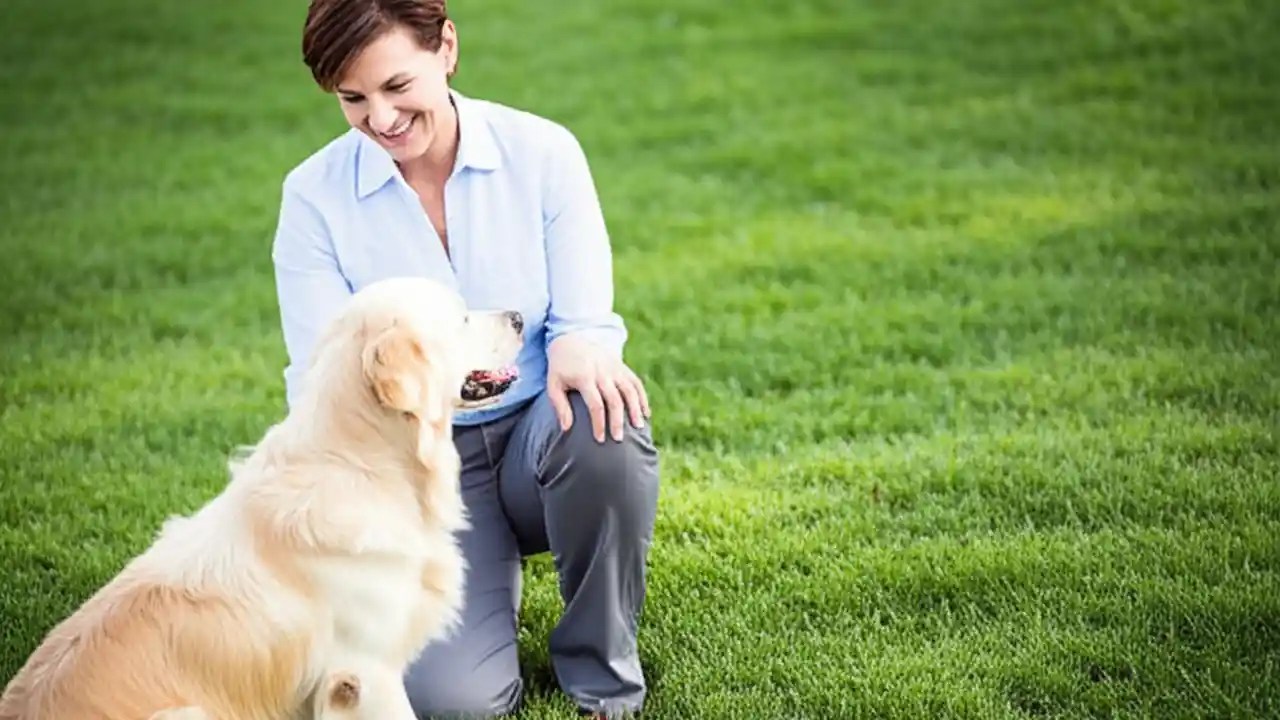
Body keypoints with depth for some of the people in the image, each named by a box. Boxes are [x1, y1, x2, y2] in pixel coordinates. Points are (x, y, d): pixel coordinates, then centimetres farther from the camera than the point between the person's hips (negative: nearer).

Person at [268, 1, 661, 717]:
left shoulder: (542, 151, -7)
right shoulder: (315, 194, -7)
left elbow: (586, 320, -8)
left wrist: (577, 351, -33)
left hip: (540, 439, 1)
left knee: (605, 421, -37)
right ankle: (486, 575, 18)